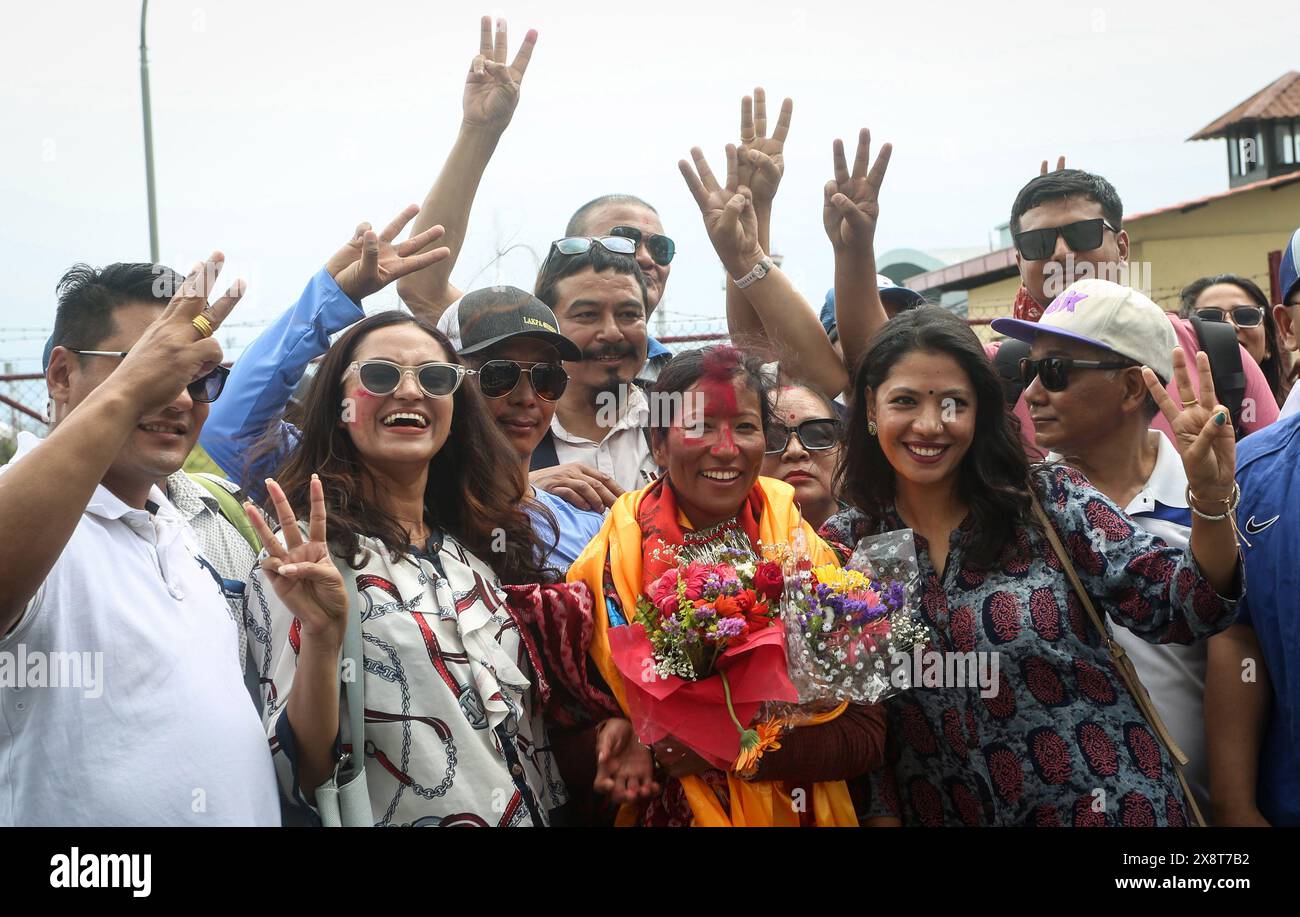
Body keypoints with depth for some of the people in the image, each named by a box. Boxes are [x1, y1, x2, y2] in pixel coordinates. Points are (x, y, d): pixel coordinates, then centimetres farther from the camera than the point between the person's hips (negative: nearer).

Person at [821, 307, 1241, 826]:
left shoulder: (1052, 504, -7)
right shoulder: (842, 547, -3)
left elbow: (1182, 613, -14)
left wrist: (1209, 496, -28)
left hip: (1107, 802, -1)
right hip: (941, 813, 2)